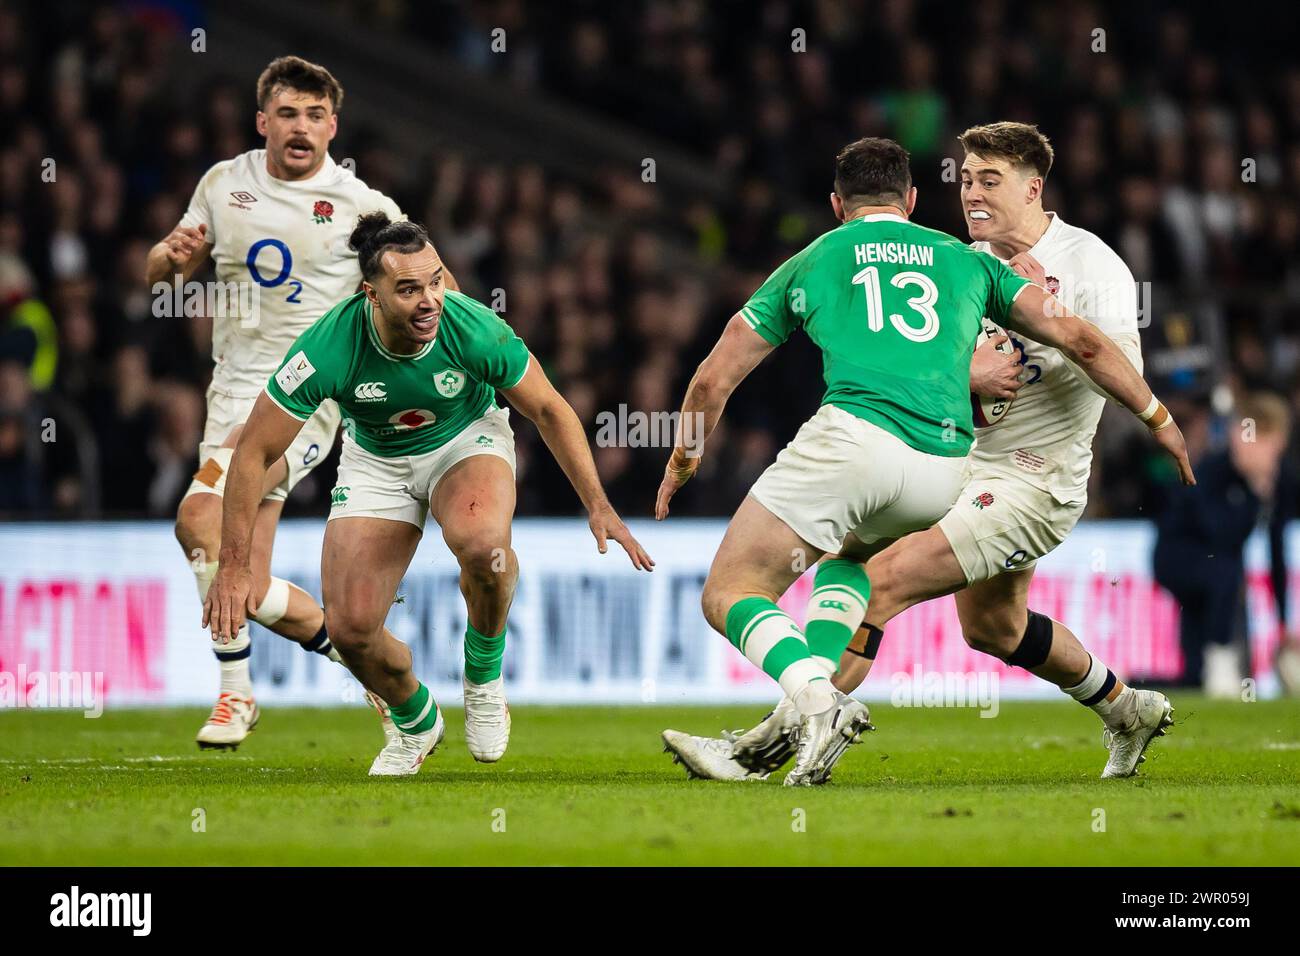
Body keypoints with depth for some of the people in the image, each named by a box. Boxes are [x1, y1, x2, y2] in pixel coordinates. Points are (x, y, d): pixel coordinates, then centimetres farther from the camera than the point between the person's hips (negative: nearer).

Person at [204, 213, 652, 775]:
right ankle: (415, 722, 22)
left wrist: (597, 505, -12)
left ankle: (484, 676, -6)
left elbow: (549, 411, -11)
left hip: (467, 441, -1)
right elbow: (255, 452, -21)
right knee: (350, 627, -12)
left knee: (481, 542, -37)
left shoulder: (475, 330, -30)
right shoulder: (328, 349, -32)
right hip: (375, 462, 1)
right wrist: (234, 566, -23)